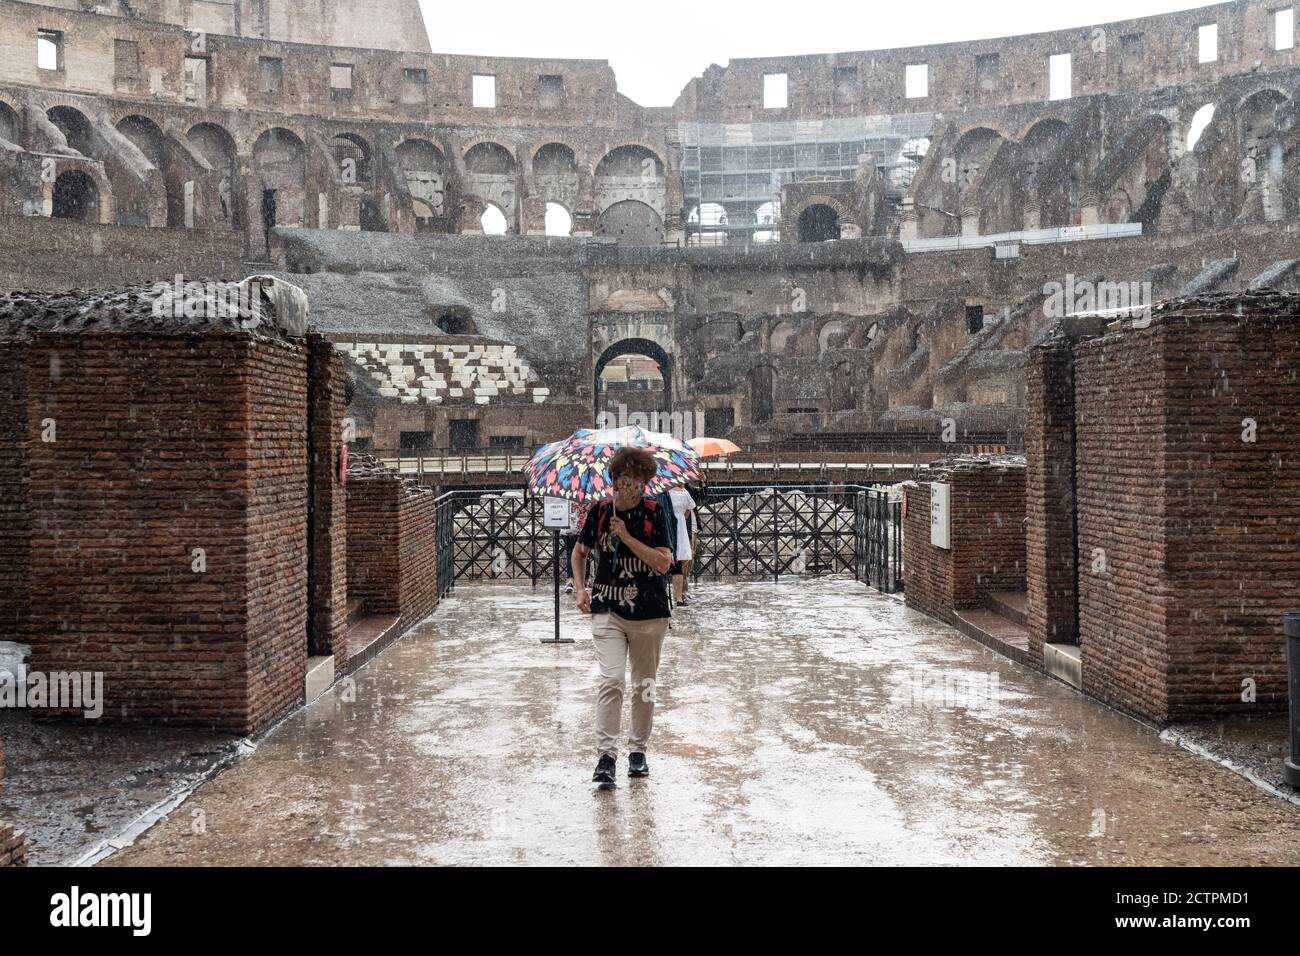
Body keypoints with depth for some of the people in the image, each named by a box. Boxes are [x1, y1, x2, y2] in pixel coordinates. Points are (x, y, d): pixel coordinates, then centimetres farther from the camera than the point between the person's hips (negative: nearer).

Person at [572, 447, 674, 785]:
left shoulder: (653, 512, -4)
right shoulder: (600, 511, 1)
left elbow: (664, 563, -12)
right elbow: (580, 552, 16)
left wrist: (627, 537, -17)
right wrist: (581, 589, 4)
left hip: (650, 613, 0)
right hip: (608, 611, 0)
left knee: (644, 685, 10)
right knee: (611, 680, -14)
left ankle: (638, 750, 26)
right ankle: (606, 755, -10)